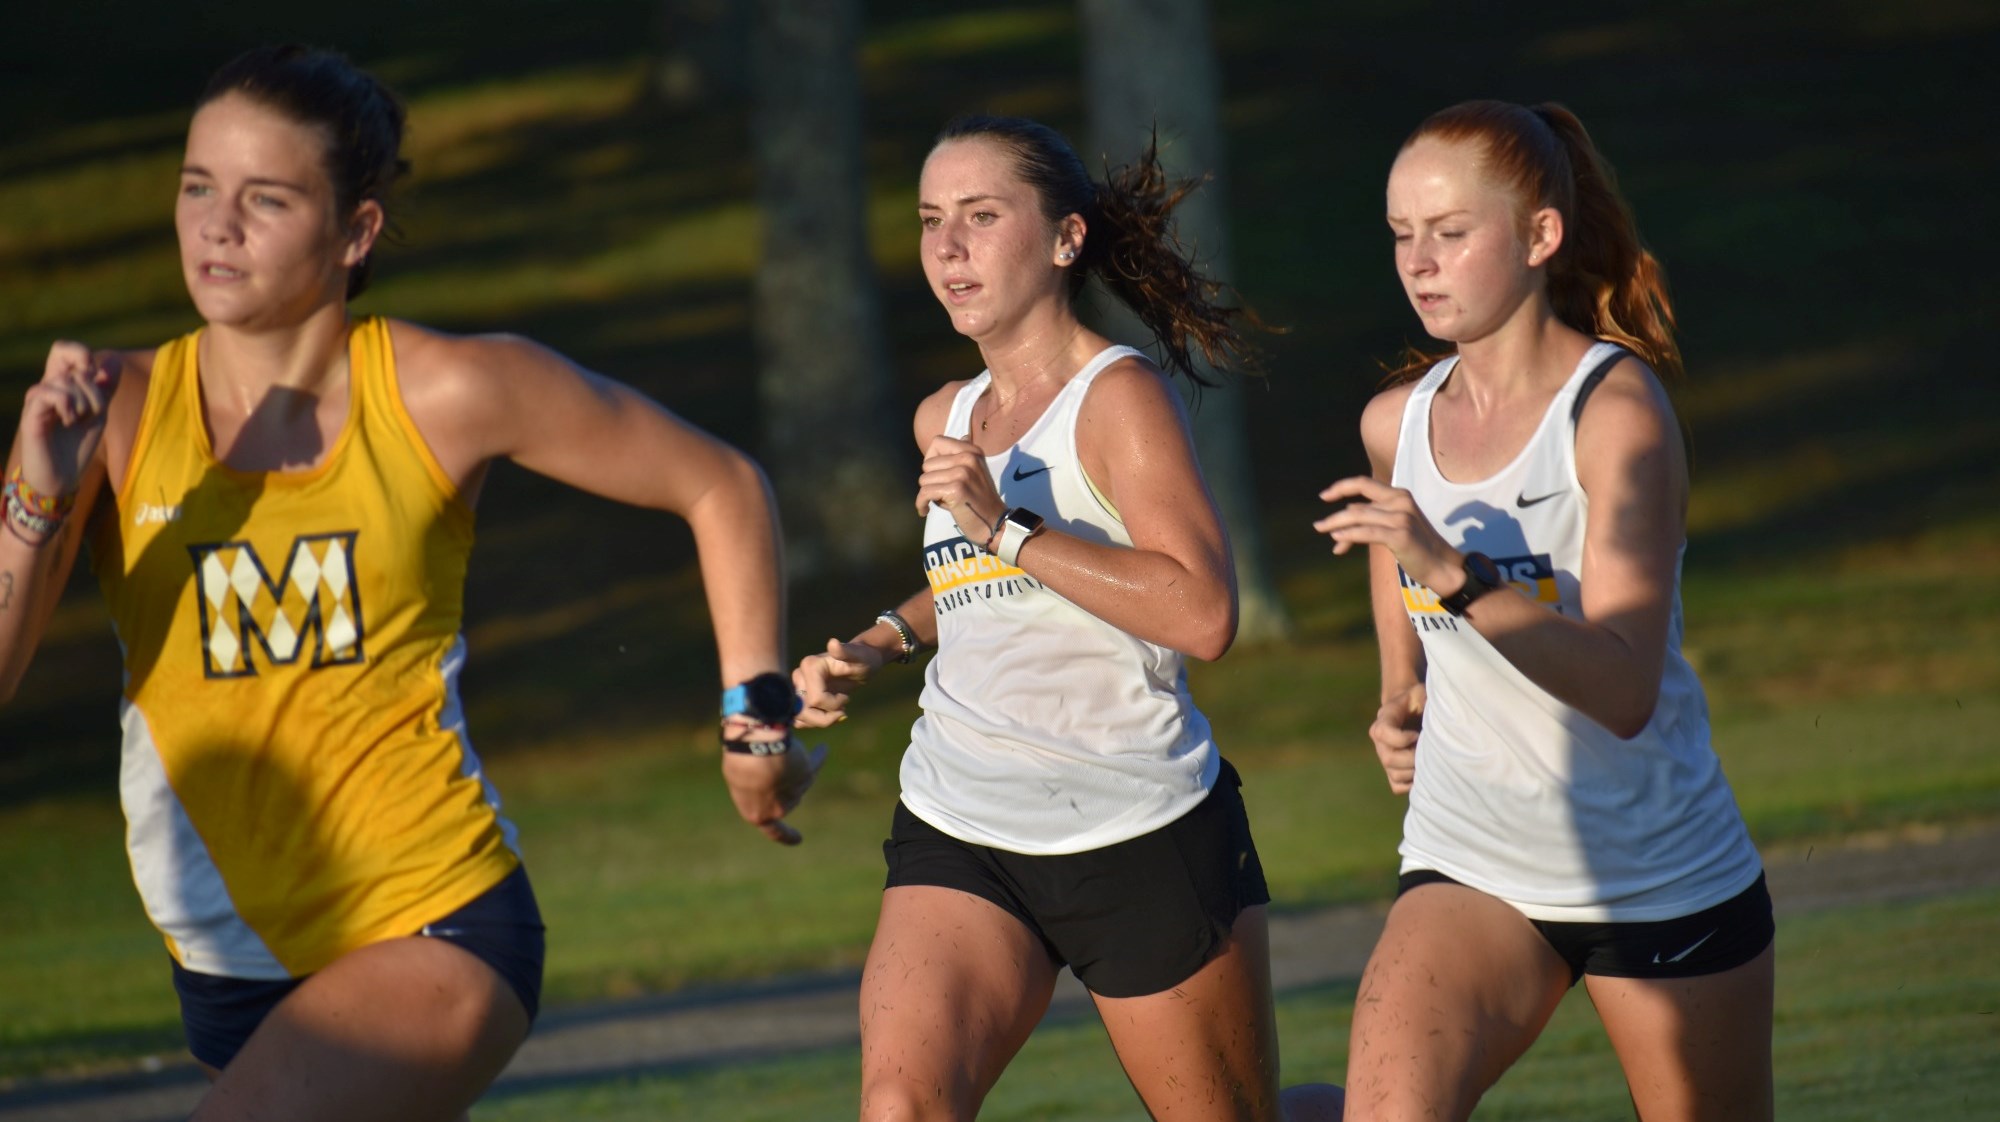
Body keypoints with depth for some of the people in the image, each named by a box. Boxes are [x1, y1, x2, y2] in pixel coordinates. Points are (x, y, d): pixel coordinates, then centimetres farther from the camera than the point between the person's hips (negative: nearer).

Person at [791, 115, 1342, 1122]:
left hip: (1143, 838, -5)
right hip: (958, 836, 5)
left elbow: (1203, 614, -22)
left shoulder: (1120, 397, -9)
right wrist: (879, 645, 14)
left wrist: (1007, 528, -23)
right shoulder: (946, 420, 13)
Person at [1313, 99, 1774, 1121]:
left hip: (1660, 876, -3)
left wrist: (1453, 575, -36)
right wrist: (1398, 714, 7)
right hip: (1471, 872, 3)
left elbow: (1625, 689, -26)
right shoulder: (1396, 423, 4)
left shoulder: (1615, 408, -14)